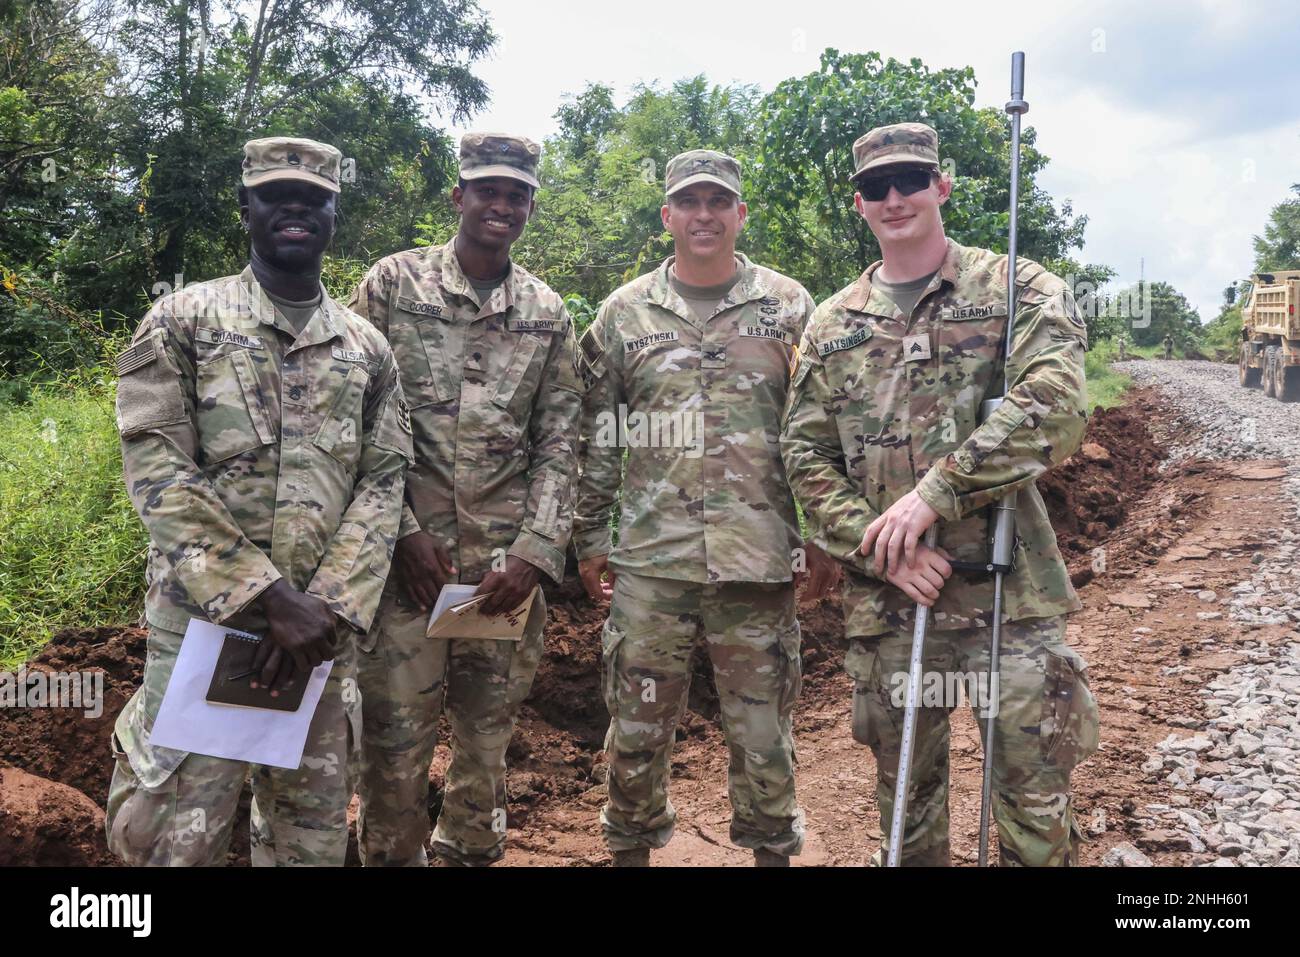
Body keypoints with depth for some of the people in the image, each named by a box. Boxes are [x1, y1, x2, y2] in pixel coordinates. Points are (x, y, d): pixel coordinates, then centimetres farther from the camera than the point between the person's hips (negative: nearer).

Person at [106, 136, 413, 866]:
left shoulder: (368, 348, 10)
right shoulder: (182, 320, 2)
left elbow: (383, 485, 3)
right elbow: (156, 471, -8)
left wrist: (328, 609, -11)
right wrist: (269, 596, -16)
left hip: (322, 630, 3)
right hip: (202, 621, -2)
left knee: (314, 841, 13)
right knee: (176, 837, 1)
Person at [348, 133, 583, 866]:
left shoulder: (549, 315, 9)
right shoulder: (393, 283, 1)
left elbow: (559, 444, 6)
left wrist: (536, 552, -6)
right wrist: (403, 531, -9)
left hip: (508, 562, 3)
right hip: (409, 555, -2)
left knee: (489, 736, 13)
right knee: (396, 739, 2)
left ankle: (472, 853, 34)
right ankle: (393, 855, 24)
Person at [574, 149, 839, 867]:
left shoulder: (789, 308, 4)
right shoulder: (623, 314, 7)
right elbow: (597, 438, 9)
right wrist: (589, 538, 7)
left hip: (759, 558, -1)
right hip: (649, 560, 1)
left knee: (761, 727, 10)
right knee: (637, 726, 11)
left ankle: (772, 849, 31)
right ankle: (630, 847, 31)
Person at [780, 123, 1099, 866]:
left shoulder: (1018, 290, 1)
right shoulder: (834, 325, 10)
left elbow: (1053, 408, -16)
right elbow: (806, 456, 5)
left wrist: (936, 494, -22)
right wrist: (880, 548, -9)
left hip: (1009, 589, -3)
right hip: (884, 599, 3)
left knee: (1035, 803, 4)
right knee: (906, 793, 17)